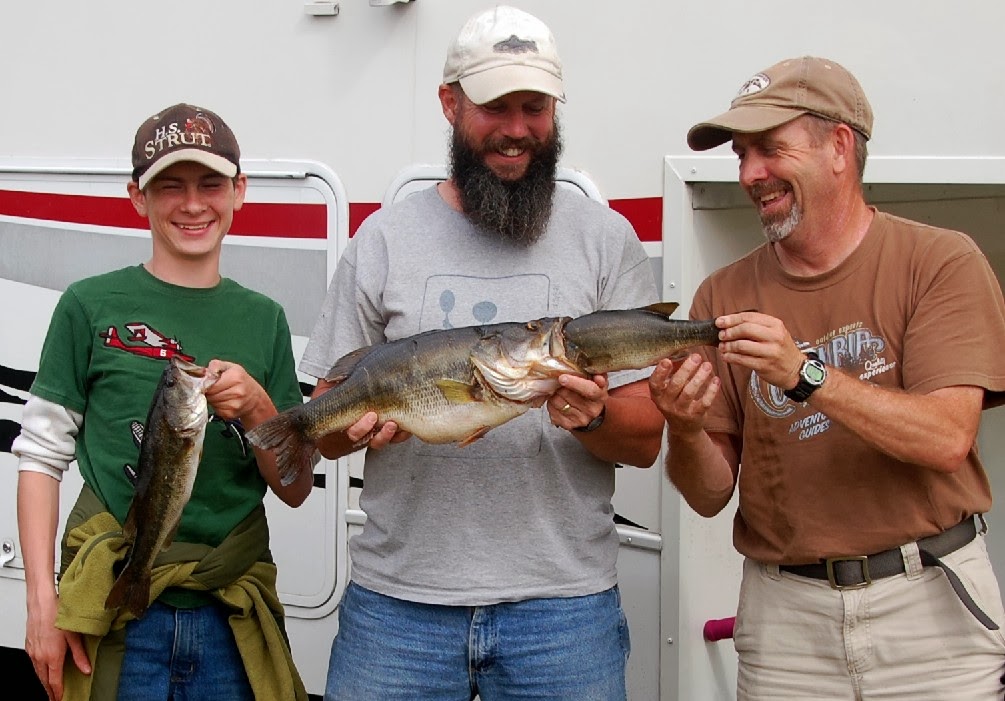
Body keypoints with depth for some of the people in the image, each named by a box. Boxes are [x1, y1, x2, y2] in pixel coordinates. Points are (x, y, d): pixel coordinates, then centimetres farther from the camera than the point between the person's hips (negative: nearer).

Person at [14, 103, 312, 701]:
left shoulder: (263, 319, 8)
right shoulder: (92, 306, -1)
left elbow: (296, 489, 9)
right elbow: (42, 456, -1)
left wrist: (257, 408, -10)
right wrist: (43, 600, -9)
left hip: (232, 620, 3)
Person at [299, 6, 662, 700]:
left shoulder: (606, 238, 5)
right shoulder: (386, 238, 6)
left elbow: (646, 439, 3)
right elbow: (326, 429, 7)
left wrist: (594, 415, -19)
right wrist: (366, 420, -15)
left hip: (563, 596, 0)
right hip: (398, 593, 1)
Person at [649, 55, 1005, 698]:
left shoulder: (941, 262, -5)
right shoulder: (724, 295, 3)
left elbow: (949, 440, -18)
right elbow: (711, 495, 3)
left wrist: (805, 374, -27)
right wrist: (684, 429, -18)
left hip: (928, 604, -2)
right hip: (784, 615, 2)